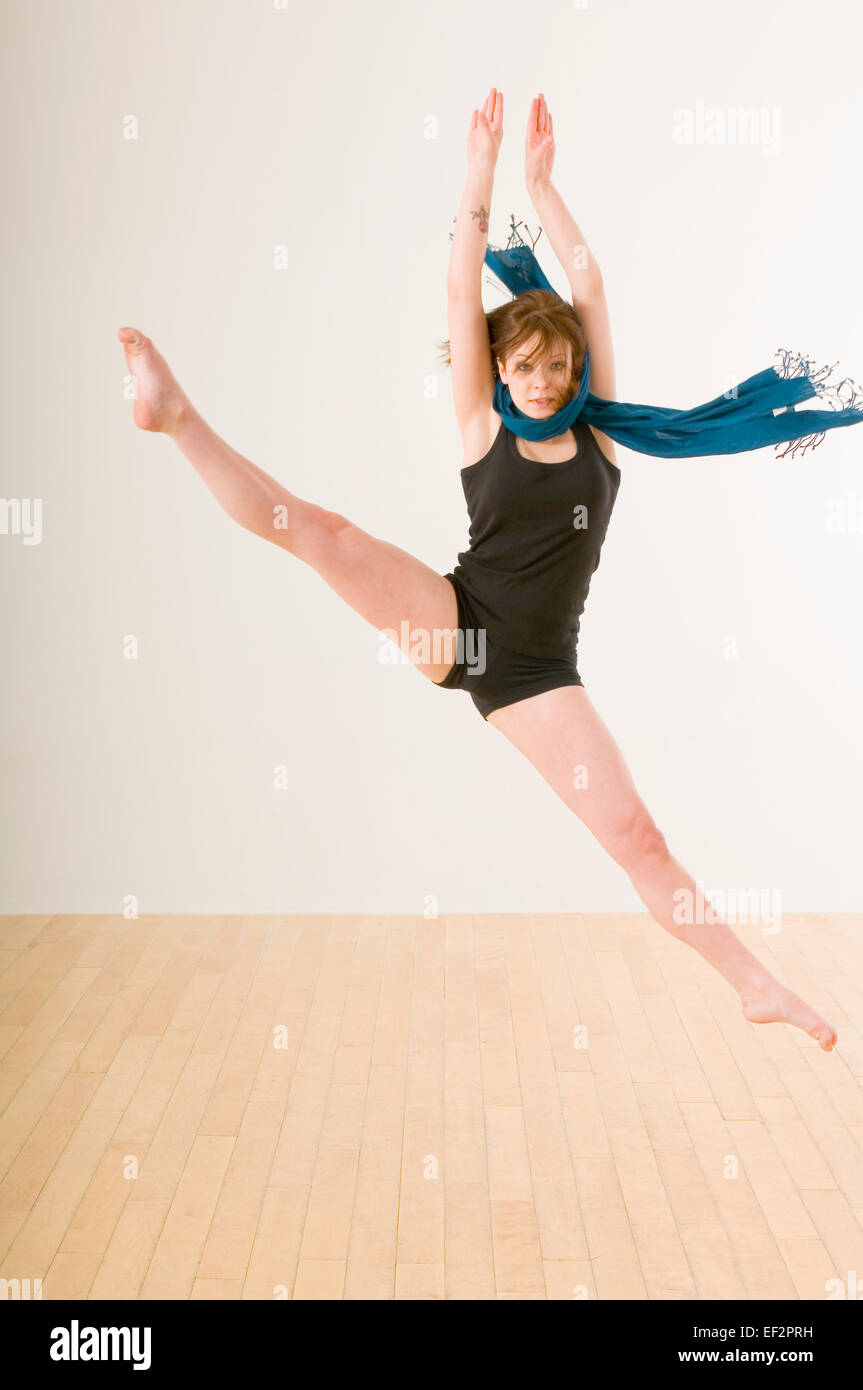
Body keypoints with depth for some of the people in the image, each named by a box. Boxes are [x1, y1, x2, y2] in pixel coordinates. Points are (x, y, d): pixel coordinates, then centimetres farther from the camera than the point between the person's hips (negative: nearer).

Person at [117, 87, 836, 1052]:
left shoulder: (596, 430, 6)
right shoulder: (484, 427, 3)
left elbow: (590, 288, 2)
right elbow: (463, 293, -3)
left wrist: (541, 179, 3)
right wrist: (480, 175, -5)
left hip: (533, 672, 1)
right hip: (453, 623, 0)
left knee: (640, 840, -3)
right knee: (320, 530, -21)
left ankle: (754, 986, 5)